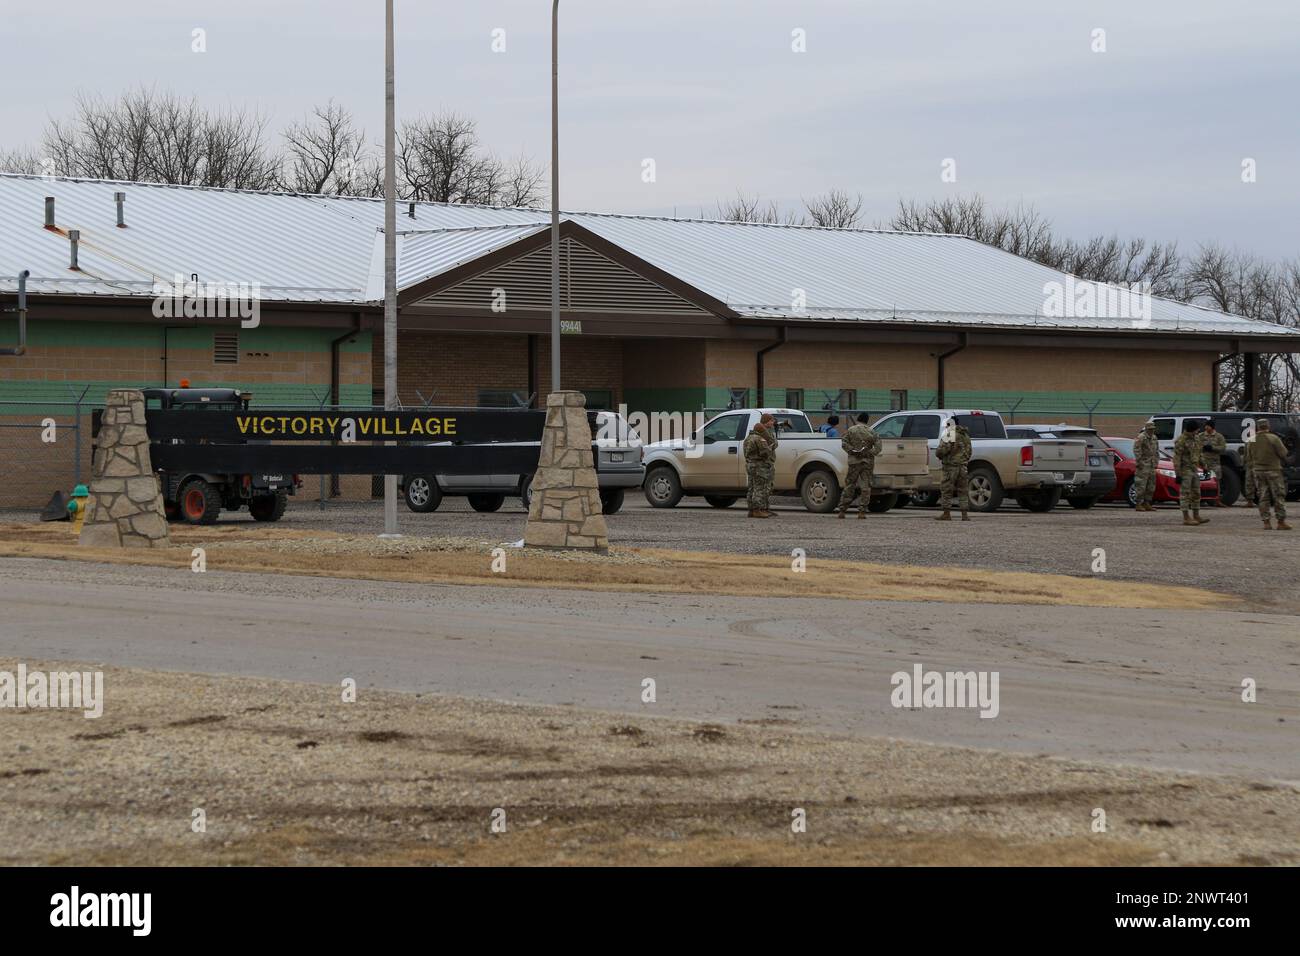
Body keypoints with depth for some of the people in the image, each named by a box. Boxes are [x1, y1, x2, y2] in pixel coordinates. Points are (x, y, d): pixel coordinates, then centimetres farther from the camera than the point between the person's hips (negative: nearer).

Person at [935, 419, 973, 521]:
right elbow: (969, 452, 21)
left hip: (951, 465, -7)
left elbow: (943, 449, -17)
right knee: (962, 490, 9)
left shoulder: (949, 433, -9)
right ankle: (965, 515, 5)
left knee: (946, 490, -1)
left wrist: (938, 454, 2)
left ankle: (947, 514, -3)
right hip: (963, 466, 7)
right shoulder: (965, 435, 15)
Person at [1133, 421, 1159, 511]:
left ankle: (1147, 504, 15)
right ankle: (1139, 505, -7)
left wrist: (1156, 461, 15)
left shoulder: (1154, 438, 13)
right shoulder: (1141, 437, -12)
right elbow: (1136, 450, -17)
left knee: (1151, 486, 9)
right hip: (1143, 465, -9)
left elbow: (1156, 450, 23)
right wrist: (1139, 462, -19)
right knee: (1141, 485, -9)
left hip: (1151, 465, 9)